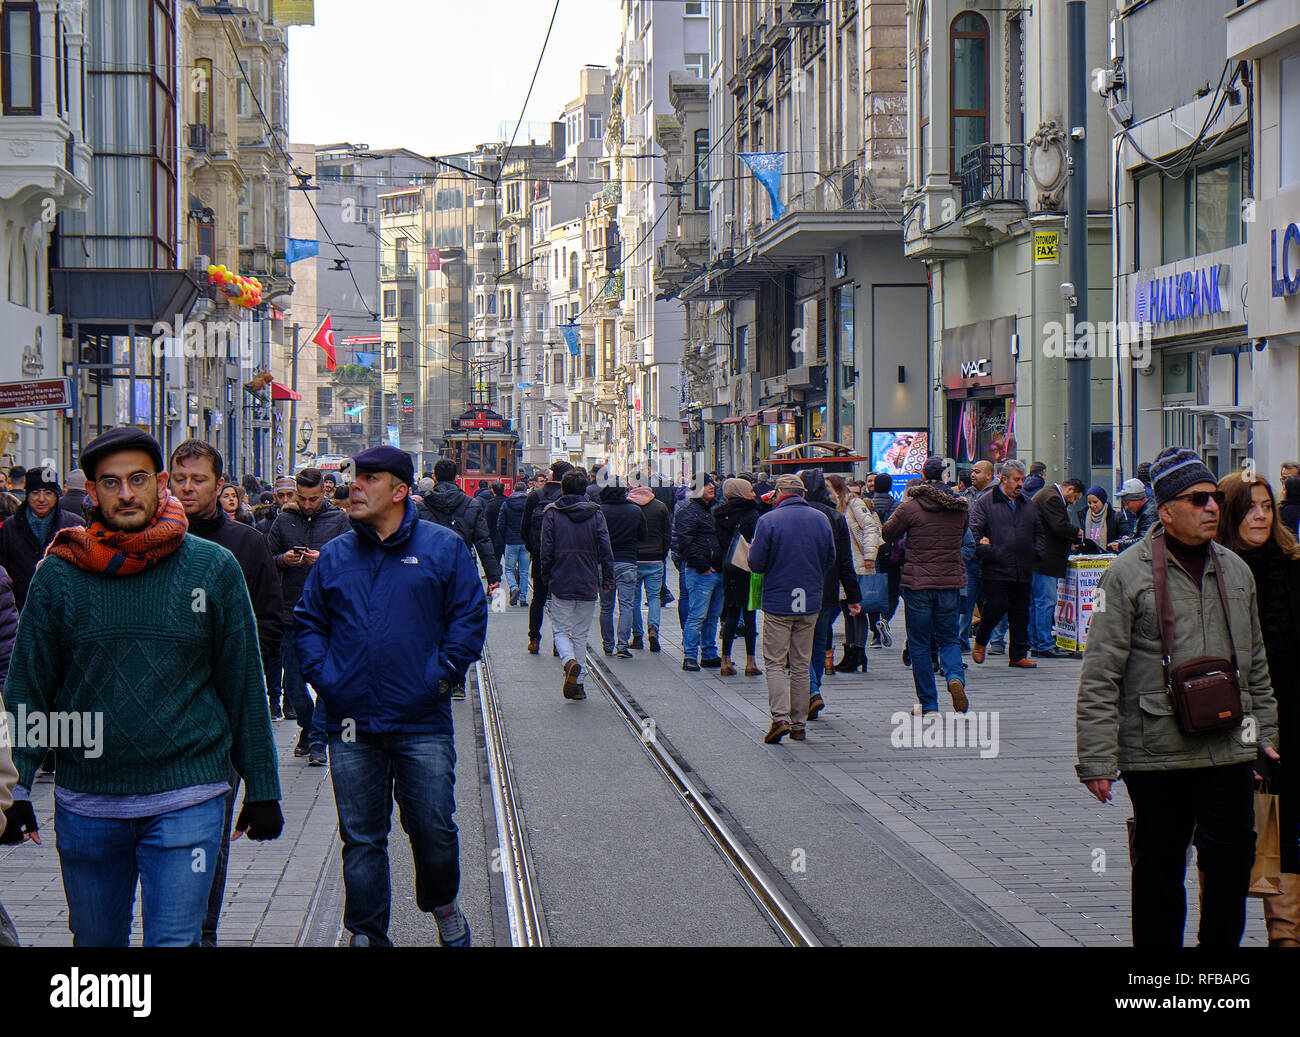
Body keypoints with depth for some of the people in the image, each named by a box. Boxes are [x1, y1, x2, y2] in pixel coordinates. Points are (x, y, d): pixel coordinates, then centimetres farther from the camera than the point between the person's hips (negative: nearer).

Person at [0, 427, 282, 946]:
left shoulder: (214, 568, 0)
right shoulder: (58, 574, 1)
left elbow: (244, 685, 4)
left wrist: (262, 788, 5)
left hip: (187, 798, -2)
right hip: (85, 802, 2)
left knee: (174, 940, -9)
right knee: (95, 939, 15)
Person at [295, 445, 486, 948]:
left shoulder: (444, 548, 1)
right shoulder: (333, 556, 9)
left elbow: (469, 618, 1)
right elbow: (308, 622, 14)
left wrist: (439, 676, -8)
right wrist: (325, 678, -1)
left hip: (422, 723, -2)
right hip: (351, 726, 2)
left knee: (434, 829, 3)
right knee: (361, 839, 6)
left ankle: (442, 903, 31)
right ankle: (367, 934, 17)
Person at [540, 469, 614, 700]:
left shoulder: (552, 513, -3)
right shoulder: (596, 514, 0)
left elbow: (546, 551, -4)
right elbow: (606, 550, -2)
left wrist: (546, 577, 7)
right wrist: (607, 581, 5)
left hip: (561, 583, -2)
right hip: (588, 584, 2)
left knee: (561, 630, 8)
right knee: (581, 634, 11)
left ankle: (570, 662, -22)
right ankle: (578, 683, 9)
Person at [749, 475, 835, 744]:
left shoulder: (768, 521, -11)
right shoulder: (821, 520, 2)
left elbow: (756, 564, -9)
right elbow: (830, 562, 9)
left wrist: (752, 549, 11)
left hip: (777, 603, -3)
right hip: (810, 602, 4)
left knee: (775, 663, 2)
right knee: (801, 665, 11)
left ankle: (780, 717, -14)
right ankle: (798, 724, 13)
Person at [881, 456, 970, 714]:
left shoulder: (910, 507, -10)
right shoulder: (961, 506, 1)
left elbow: (888, 533, 3)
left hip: (918, 583, -3)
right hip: (951, 582, 3)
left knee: (919, 644, 8)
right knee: (948, 639, 16)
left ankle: (928, 703, 10)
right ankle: (955, 676, -14)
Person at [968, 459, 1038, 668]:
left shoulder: (1028, 504, 17)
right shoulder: (986, 502, 1)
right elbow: (973, 531, -5)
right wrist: (983, 551, -16)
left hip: (1022, 572, 5)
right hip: (995, 570, -5)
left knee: (1021, 614, 5)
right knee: (994, 608, -9)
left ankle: (1018, 655, 13)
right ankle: (980, 641, 17)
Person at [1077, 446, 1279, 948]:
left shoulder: (1235, 570, 11)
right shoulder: (1127, 573, -6)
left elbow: (1256, 665, 22)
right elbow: (1100, 676, -8)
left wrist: (1265, 733, 20)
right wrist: (1097, 758, -11)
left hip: (1229, 751, 4)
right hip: (1155, 752, -4)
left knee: (1232, 861, 2)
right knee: (1159, 869, 8)